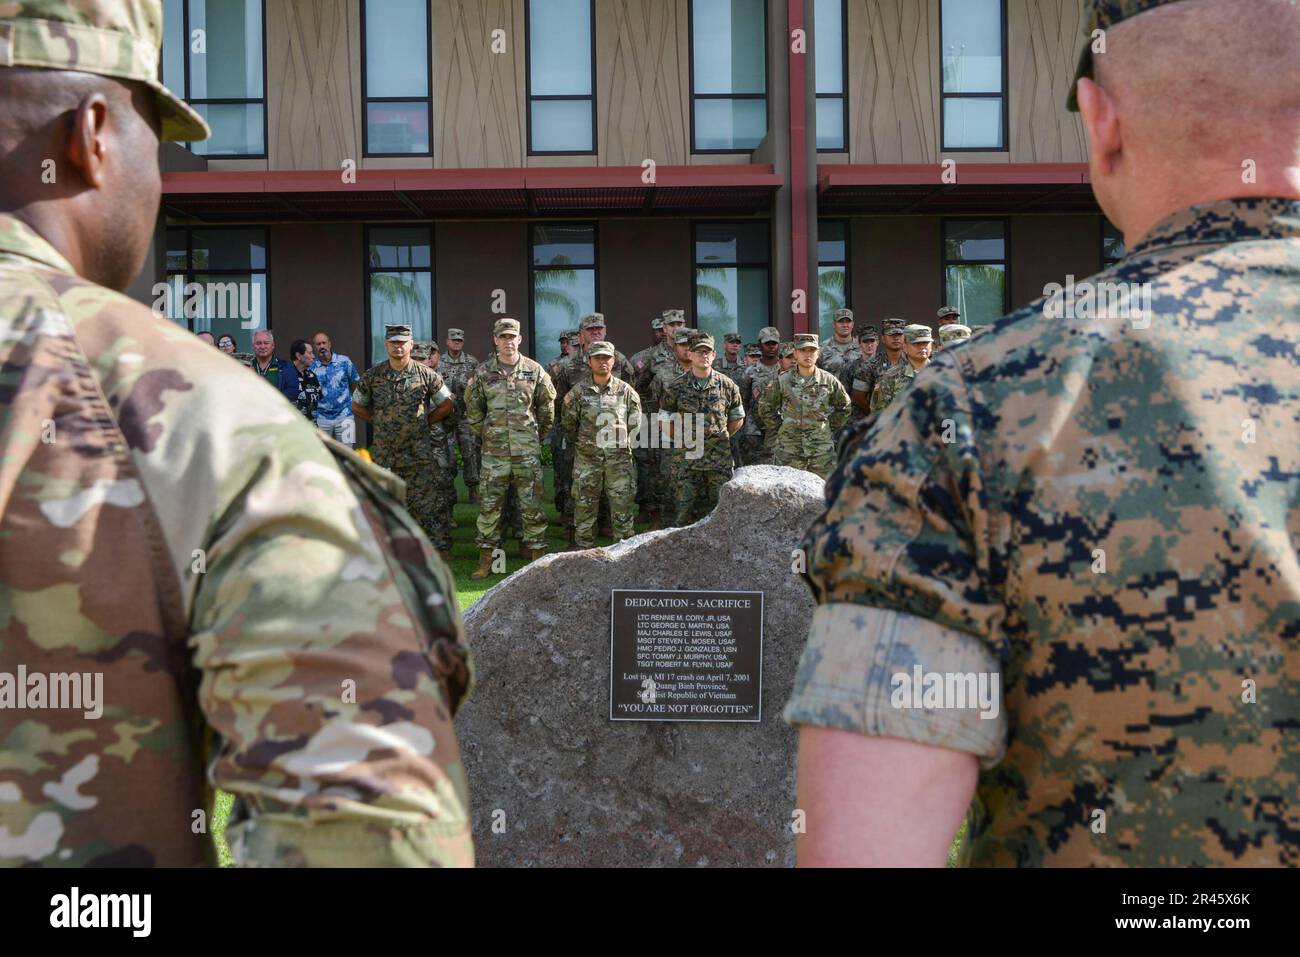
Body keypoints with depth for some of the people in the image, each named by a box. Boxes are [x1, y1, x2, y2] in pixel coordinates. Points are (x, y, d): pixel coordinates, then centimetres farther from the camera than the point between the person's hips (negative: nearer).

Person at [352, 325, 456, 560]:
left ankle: (440, 547, 1)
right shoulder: (372, 376, 4)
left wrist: (425, 420, 3)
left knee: (427, 502, -4)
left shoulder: (426, 375, 0)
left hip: (419, 454, -2)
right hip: (384, 455, 3)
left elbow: (447, 405, 8)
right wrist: (380, 421, 9)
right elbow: (357, 406, 17)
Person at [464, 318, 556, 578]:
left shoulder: (534, 371, 2)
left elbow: (547, 405, 12)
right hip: (494, 450, 0)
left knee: (532, 505, 2)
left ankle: (538, 555, 10)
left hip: (528, 451, 0)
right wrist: (483, 434, 11)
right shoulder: (482, 372, 2)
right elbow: (472, 407, 13)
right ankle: (485, 561, 9)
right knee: (489, 506, 2)